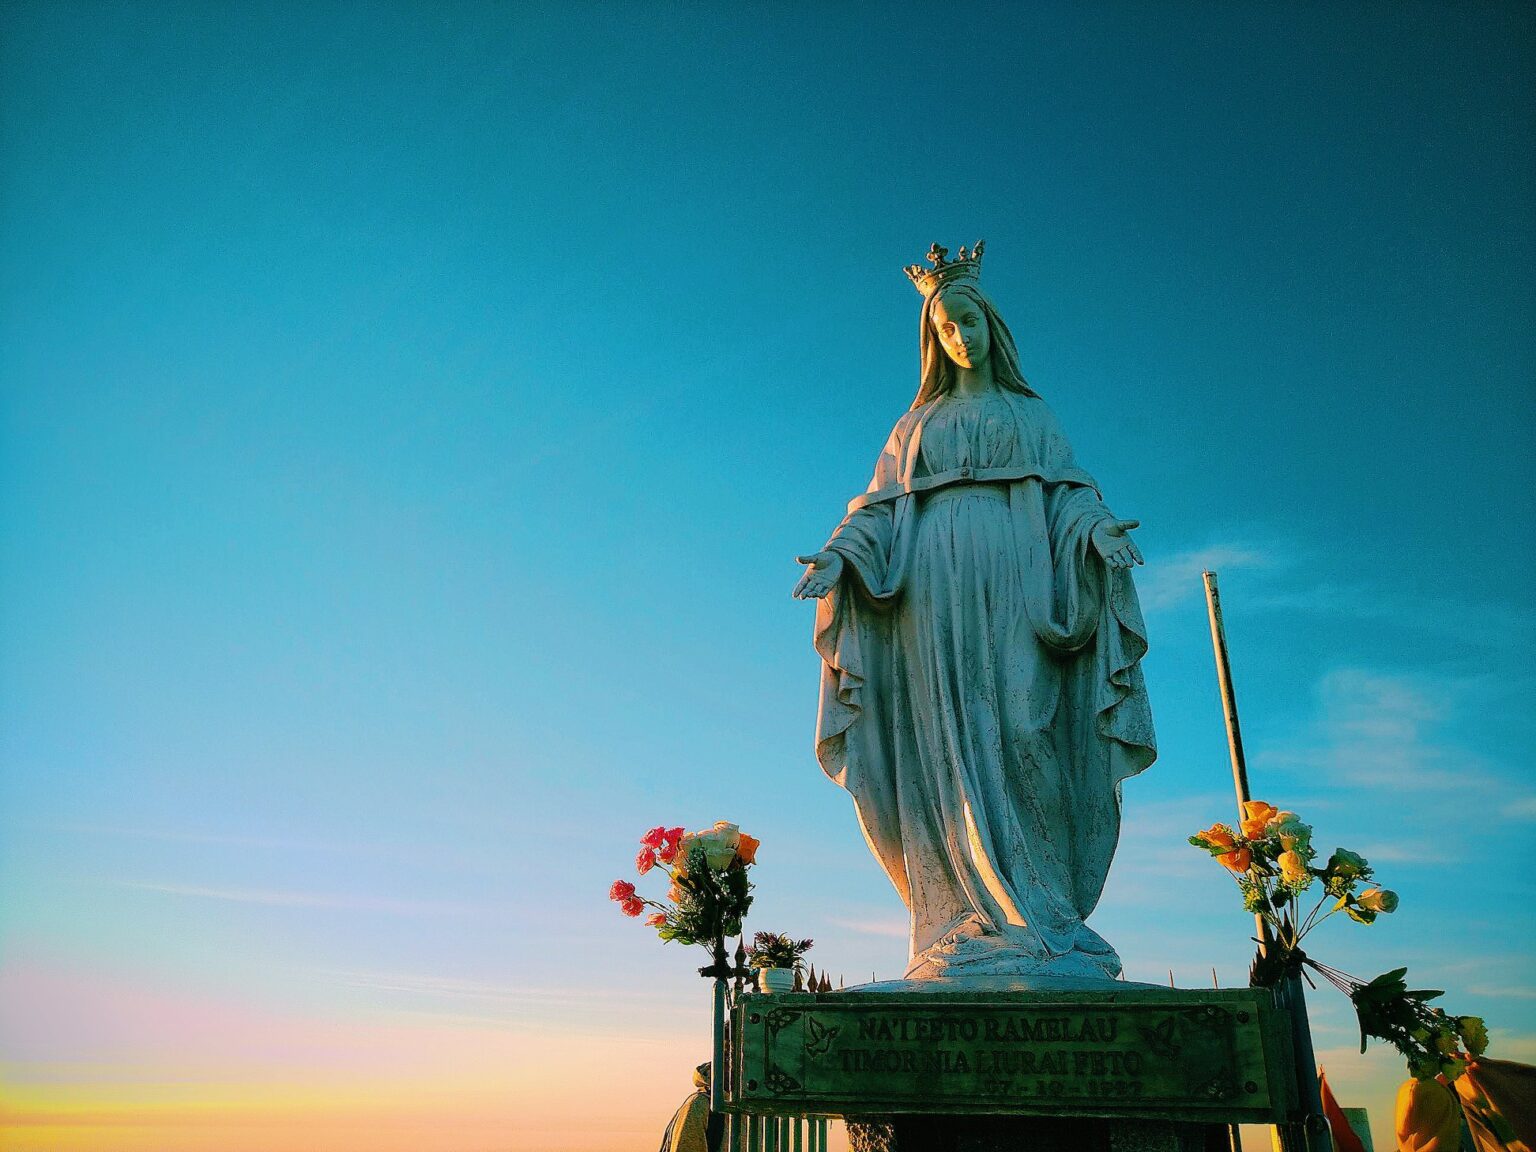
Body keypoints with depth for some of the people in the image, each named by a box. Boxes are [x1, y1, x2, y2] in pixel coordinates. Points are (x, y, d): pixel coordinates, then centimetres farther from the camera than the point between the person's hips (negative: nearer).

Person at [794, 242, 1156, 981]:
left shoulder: (1031, 414, 22)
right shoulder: (917, 424, 24)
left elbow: (1067, 492, 10)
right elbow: (882, 505, 14)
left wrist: (1099, 531, -13)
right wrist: (839, 554, -5)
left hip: (1011, 583, -1)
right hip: (935, 586, 1)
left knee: (1019, 733, -12)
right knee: (950, 745, -9)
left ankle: (1039, 917, -12)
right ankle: (977, 923, -10)